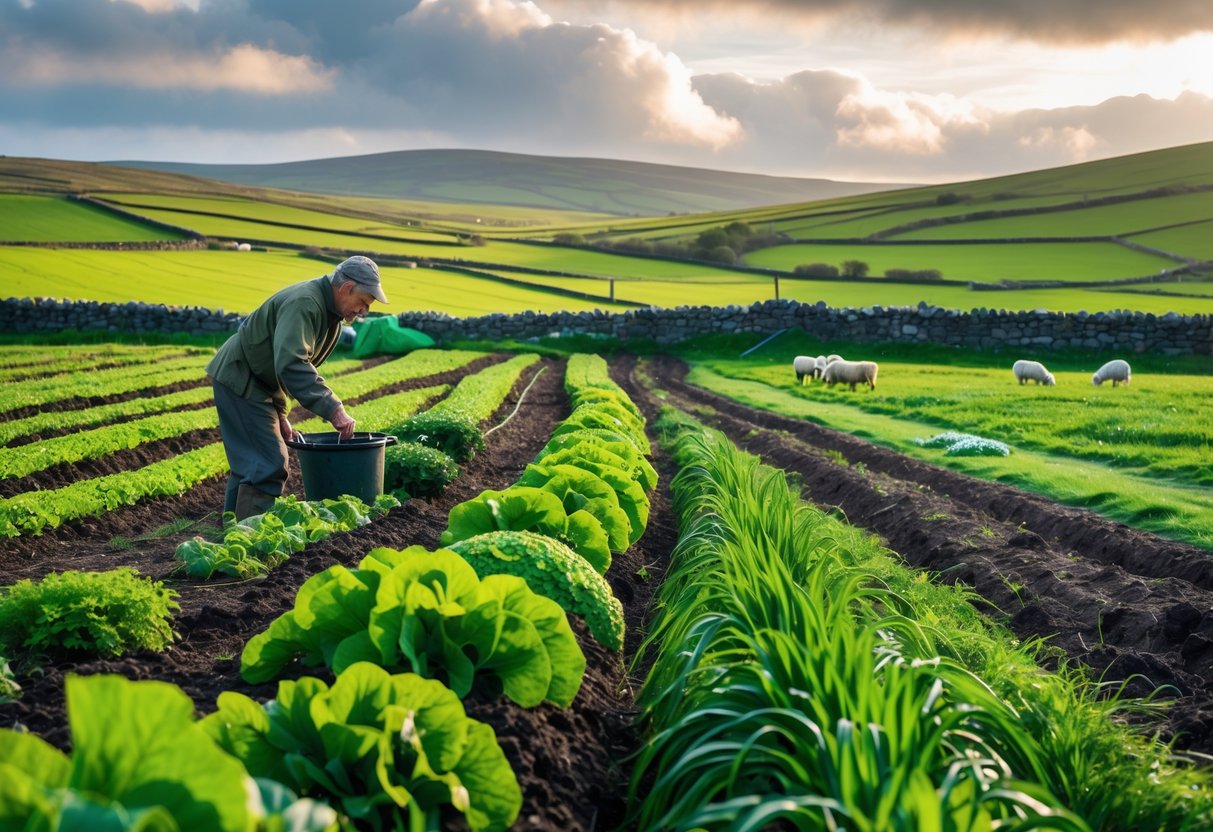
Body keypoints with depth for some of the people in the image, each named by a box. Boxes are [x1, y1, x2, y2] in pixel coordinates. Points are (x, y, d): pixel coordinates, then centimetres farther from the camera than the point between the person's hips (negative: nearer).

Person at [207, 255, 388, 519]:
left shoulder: (329, 311, 10)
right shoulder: (303, 303, -24)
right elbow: (291, 365, -35)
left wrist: (279, 414, 13)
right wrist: (333, 409, -37)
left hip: (254, 383, 11)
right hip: (239, 380, -11)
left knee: (248, 464, 16)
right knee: (269, 465, -15)